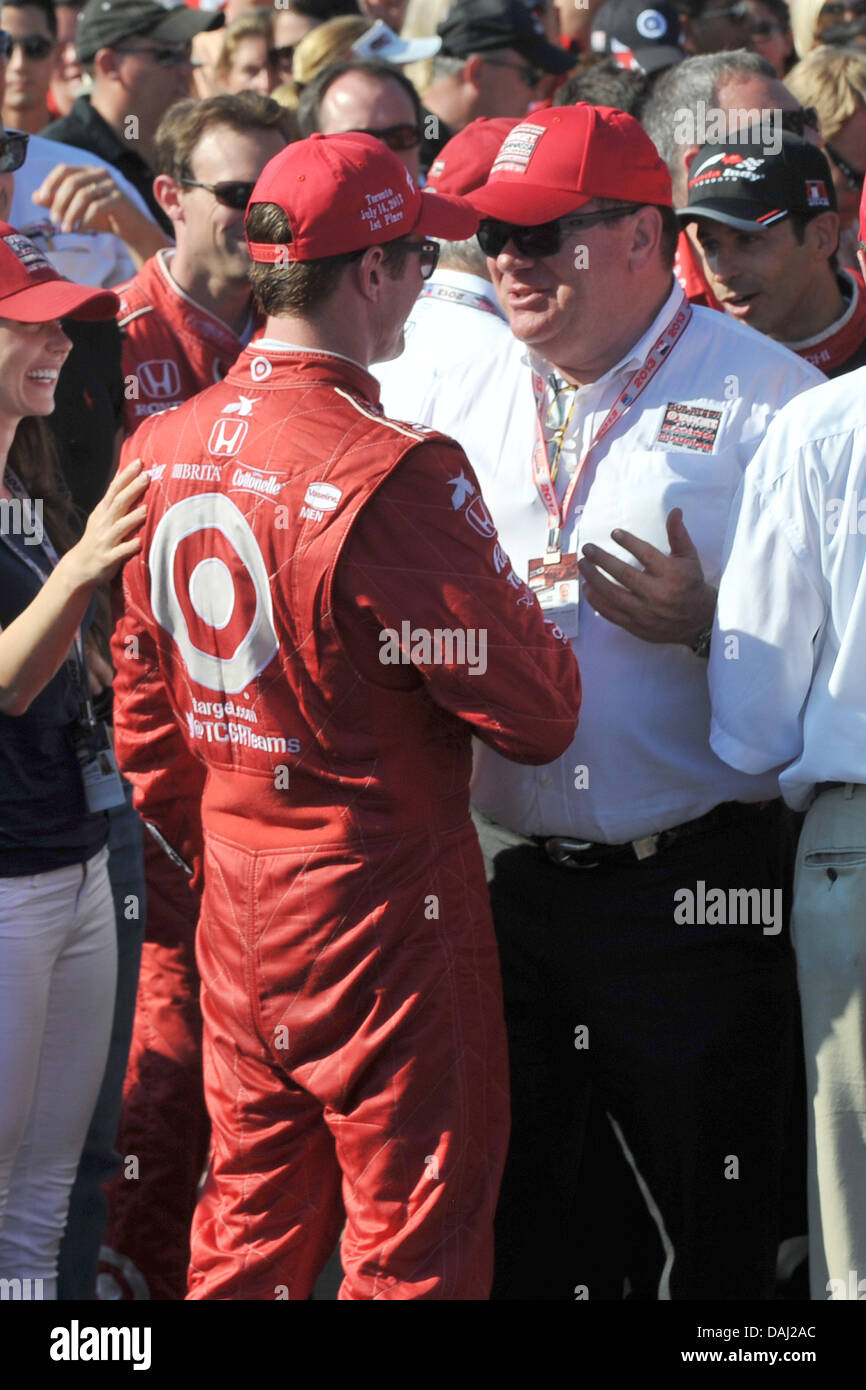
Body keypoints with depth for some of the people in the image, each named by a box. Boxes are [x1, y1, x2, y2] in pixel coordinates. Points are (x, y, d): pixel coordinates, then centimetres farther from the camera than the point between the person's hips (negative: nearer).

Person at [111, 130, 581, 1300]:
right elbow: (538, 712, -18)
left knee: (249, 1227, 18)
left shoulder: (165, 449, 1)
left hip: (237, 906, 7)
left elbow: (145, 702, 11)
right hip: (383, 900, -7)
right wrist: (529, 621, 3)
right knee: (415, 1251, 3)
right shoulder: (396, 477, -22)